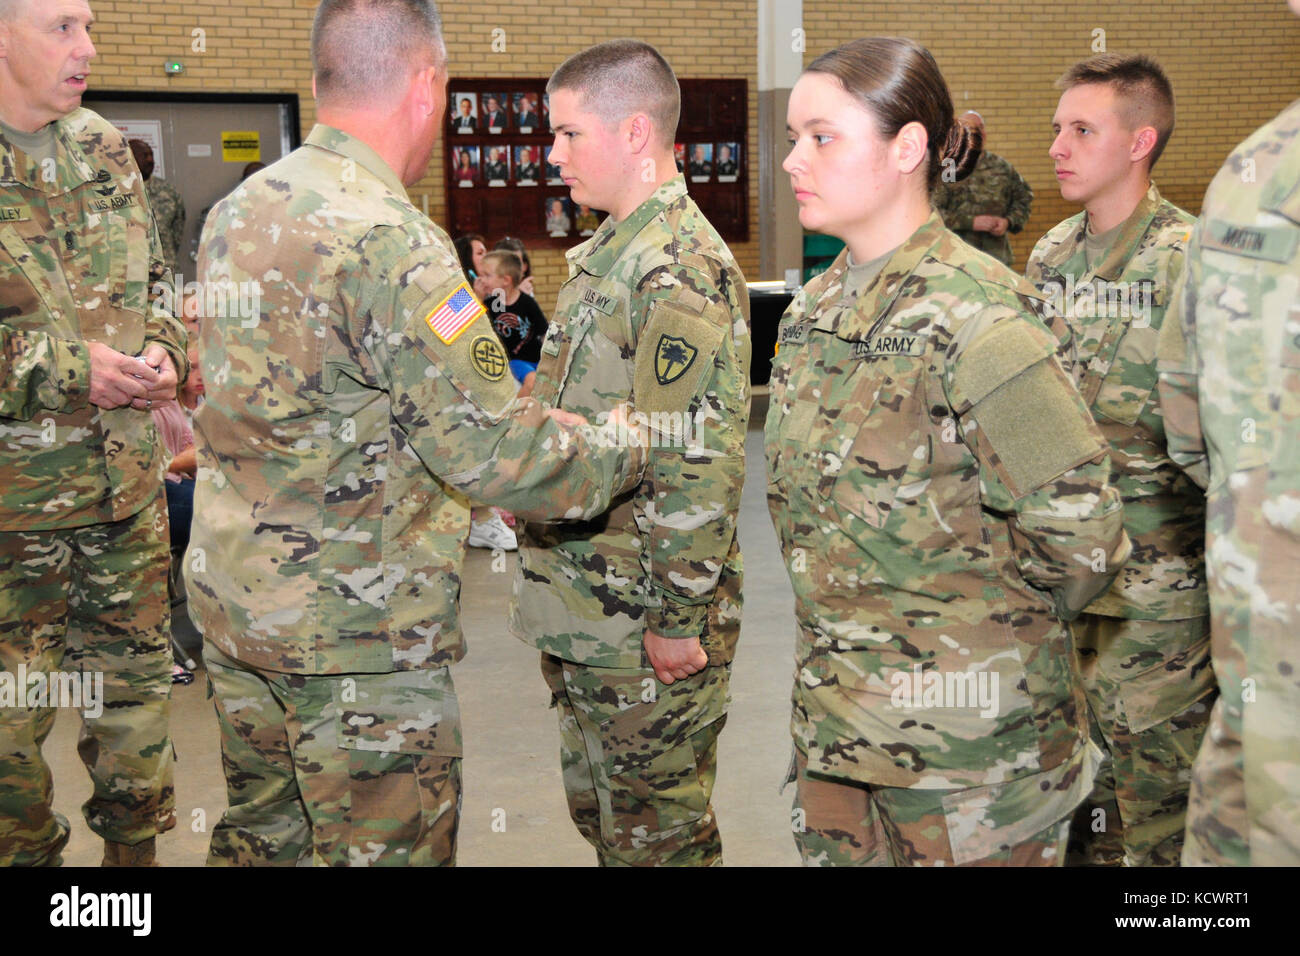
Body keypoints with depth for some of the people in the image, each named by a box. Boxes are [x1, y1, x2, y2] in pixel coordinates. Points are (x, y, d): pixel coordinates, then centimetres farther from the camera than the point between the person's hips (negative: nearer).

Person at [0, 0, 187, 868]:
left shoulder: (106, 149, 8)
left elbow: (156, 280, 16)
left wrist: (163, 354, -3)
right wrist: (73, 366, -20)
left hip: (129, 480, 5)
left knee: (137, 675, 16)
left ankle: (138, 843, 33)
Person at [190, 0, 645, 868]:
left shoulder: (238, 211, 5)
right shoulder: (389, 239, -22)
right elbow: (492, 451, -23)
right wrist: (627, 452, -5)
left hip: (232, 602, 8)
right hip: (355, 629, -8)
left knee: (261, 834, 21)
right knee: (385, 848, 6)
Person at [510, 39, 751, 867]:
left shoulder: (679, 270, -20)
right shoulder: (610, 253, 13)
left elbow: (697, 466, -24)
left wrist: (679, 621, -22)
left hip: (644, 622, -10)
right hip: (582, 612, 10)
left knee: (657, 832, 6)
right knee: (599, 816, 21)